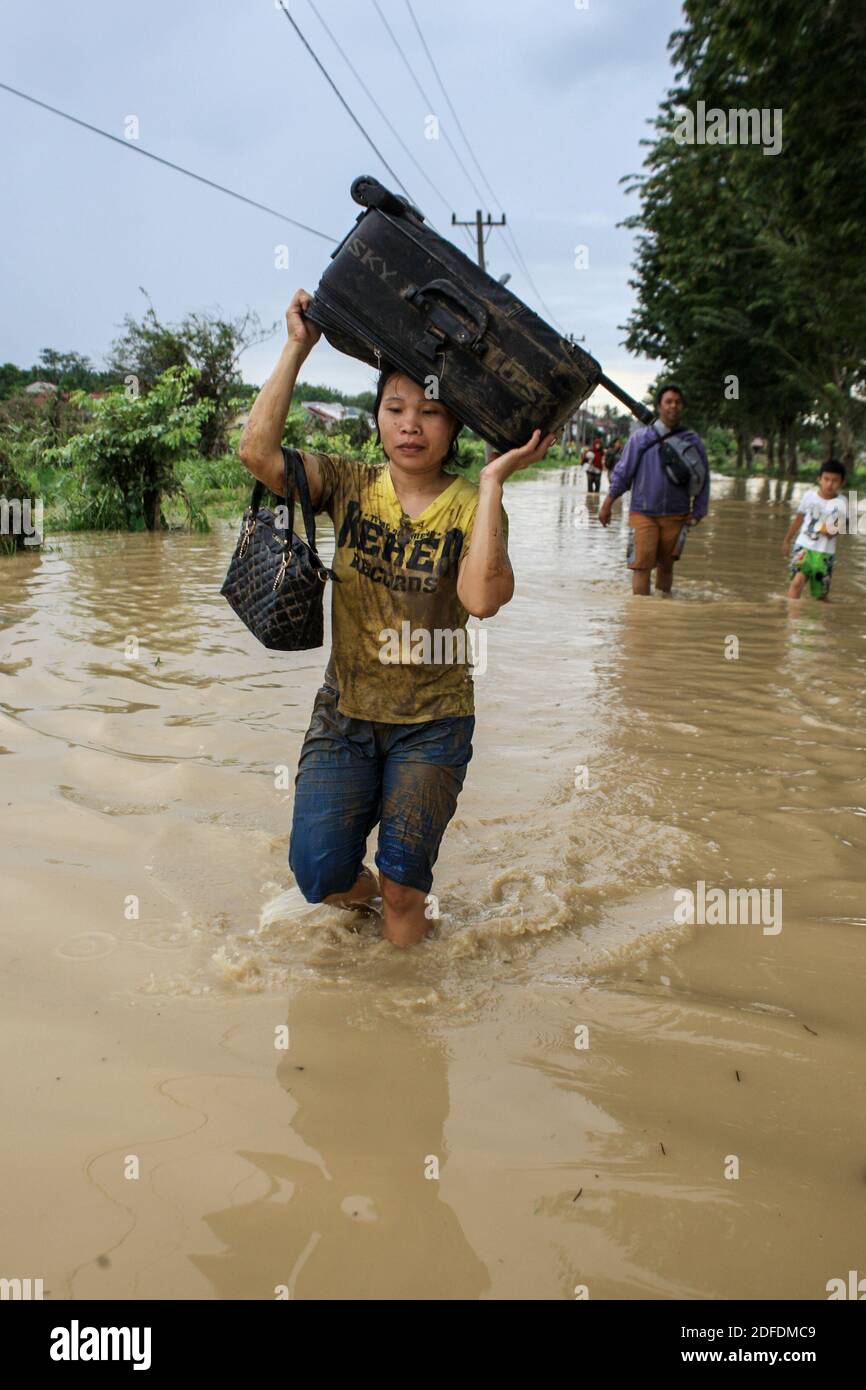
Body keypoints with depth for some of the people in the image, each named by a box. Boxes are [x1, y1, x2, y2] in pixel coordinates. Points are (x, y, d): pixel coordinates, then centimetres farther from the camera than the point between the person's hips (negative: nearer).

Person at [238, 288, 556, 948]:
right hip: (345, 713, 2)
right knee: (319, 876, -6)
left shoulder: (471, 505, -8)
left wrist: (493, 479, -24)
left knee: (403, 889, -1)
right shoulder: (349, 484, -1)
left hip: (432, 724, -2)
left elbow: (483, 598, -27)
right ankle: (367, 891, 32)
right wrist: (298, 347, -12)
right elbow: (258, 450, -17)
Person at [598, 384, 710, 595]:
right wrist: (607, 505, 3)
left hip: (676, 516, 2)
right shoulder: (641, 437, 0)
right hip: (643, 513, -2)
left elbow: (703, 480, 11)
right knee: (642, 565, -9)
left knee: (666, 566, 10)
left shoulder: (693, 441, 5)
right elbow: (622, 473, 4)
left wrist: (697, 513, 5)